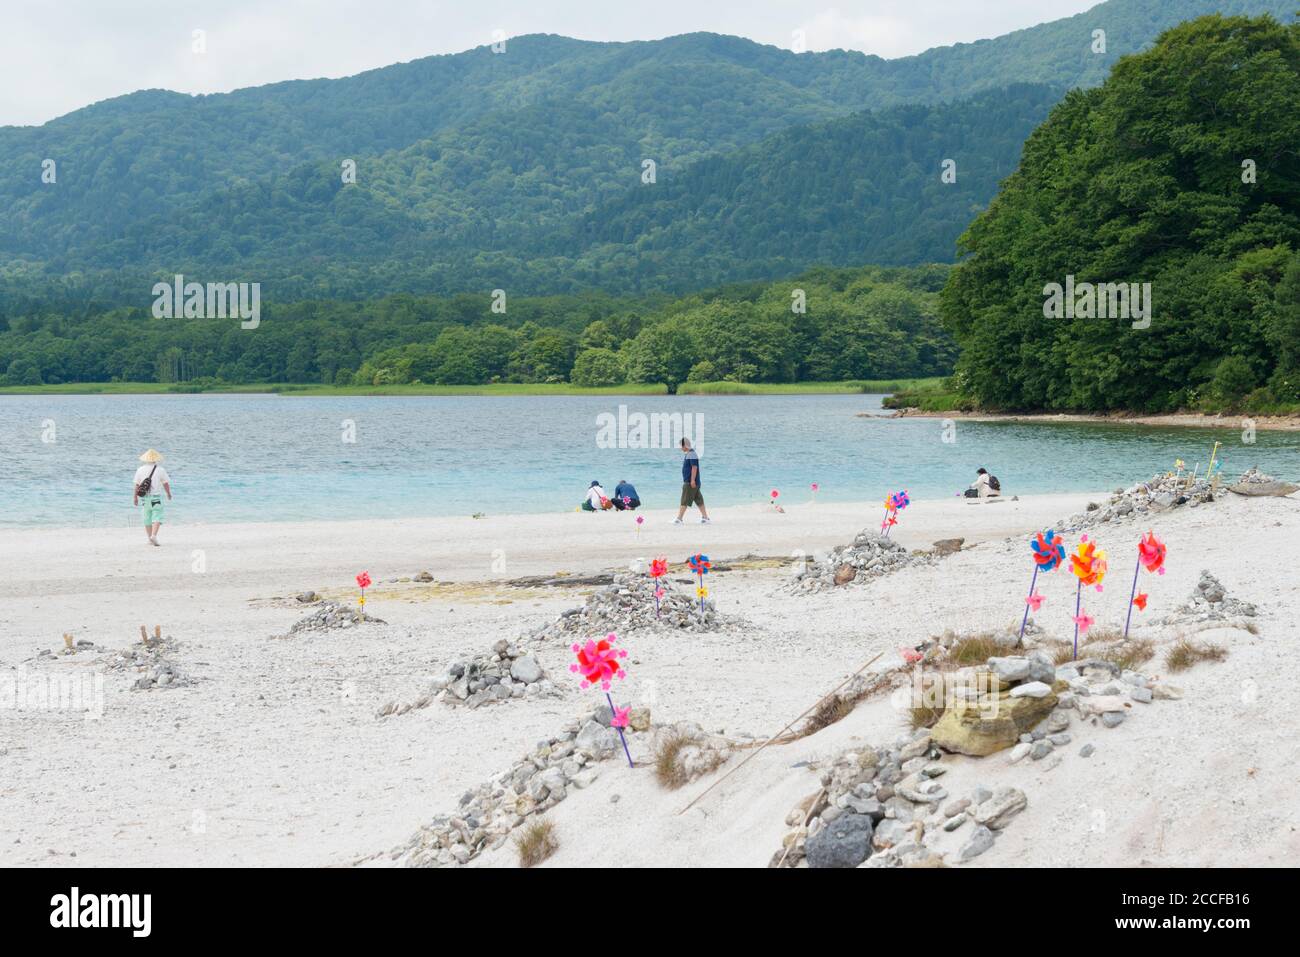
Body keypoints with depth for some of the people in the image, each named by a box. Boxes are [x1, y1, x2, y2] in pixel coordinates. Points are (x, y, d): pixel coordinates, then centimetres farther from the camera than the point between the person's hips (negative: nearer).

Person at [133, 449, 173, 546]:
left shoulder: (140, 470, 0)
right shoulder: (160, 470, -6)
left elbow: (136, 485, 1)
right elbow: (166, 484, 0)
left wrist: (135, 497, 9)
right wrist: (168, 494, 17)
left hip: (144, 498, 3)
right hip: (156, 497, -3)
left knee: (147, 518, 13)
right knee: (157, 517, -4)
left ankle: (150, 539, 17)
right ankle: (154, 535, -24)